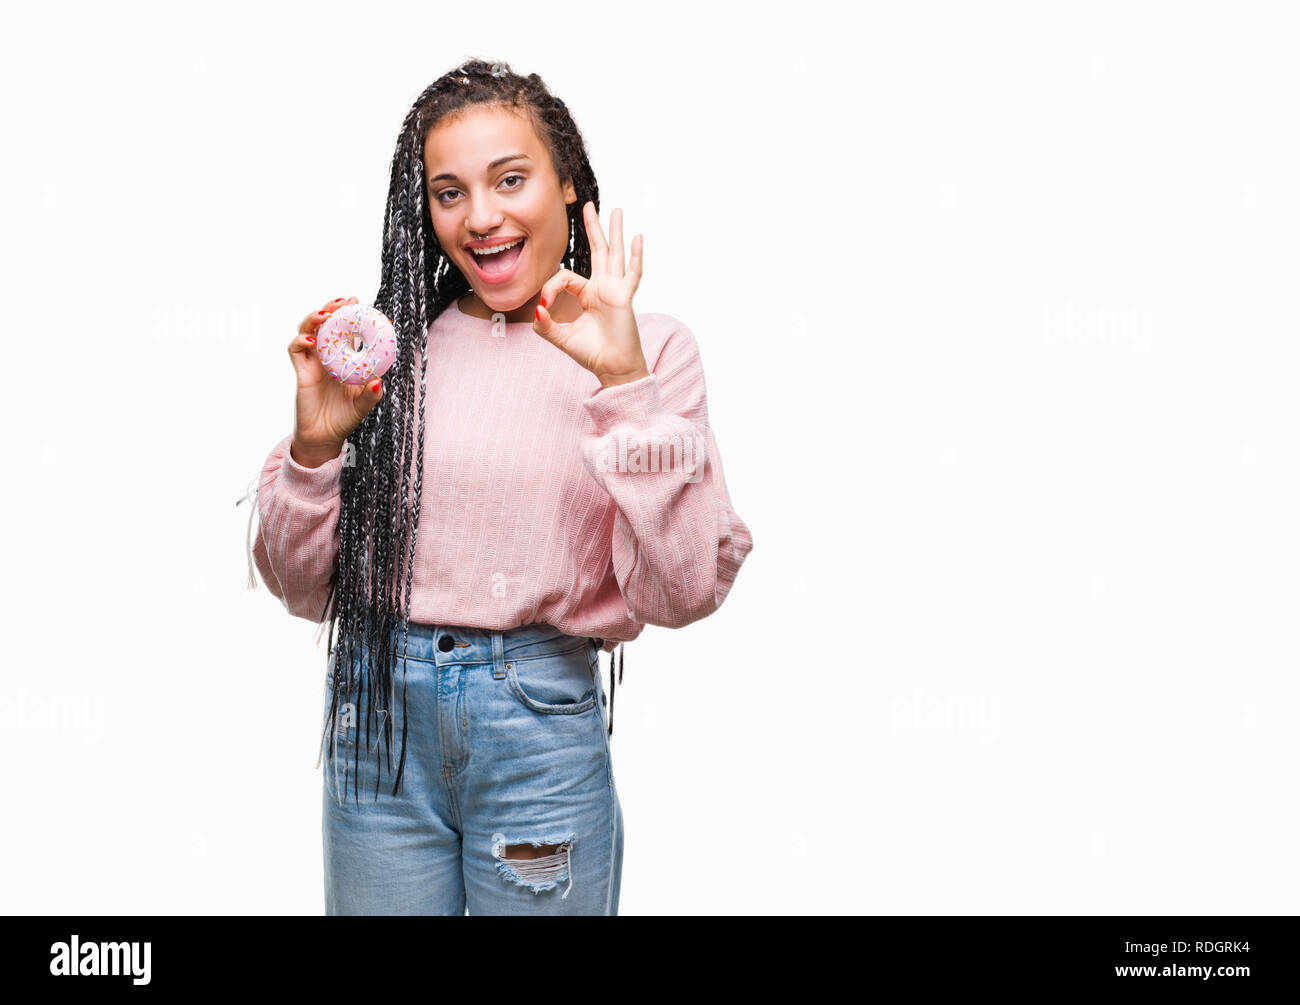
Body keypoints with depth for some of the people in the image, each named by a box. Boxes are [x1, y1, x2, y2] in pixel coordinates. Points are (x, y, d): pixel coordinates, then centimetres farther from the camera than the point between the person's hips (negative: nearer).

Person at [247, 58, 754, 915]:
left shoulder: (649, 347, -3)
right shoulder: (392, 344, 1)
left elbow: (681, 593, -13)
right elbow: (302, 588, 5)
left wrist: (626, 385, -18)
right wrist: (316, 443, -12)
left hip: (542, 723, -2)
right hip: (377, 716, 2)